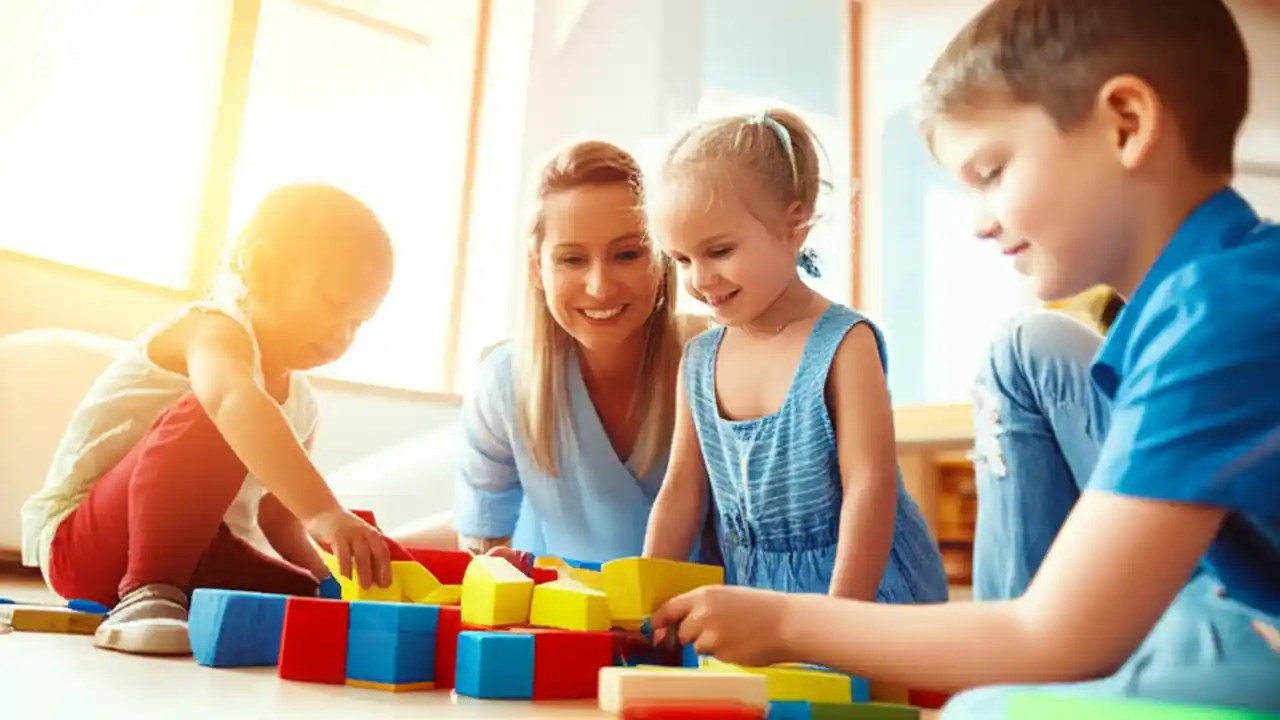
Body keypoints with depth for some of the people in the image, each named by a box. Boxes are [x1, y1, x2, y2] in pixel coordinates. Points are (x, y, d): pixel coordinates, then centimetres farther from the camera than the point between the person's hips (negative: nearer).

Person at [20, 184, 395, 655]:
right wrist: (323, 512, -57)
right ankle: (146, 593, -23)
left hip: (194, 552, 8)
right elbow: (233, 402, -45)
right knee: (210, 419, -32)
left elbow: (279, 522, 10)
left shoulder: (300, 404, 5)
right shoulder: (215, 329, -20)